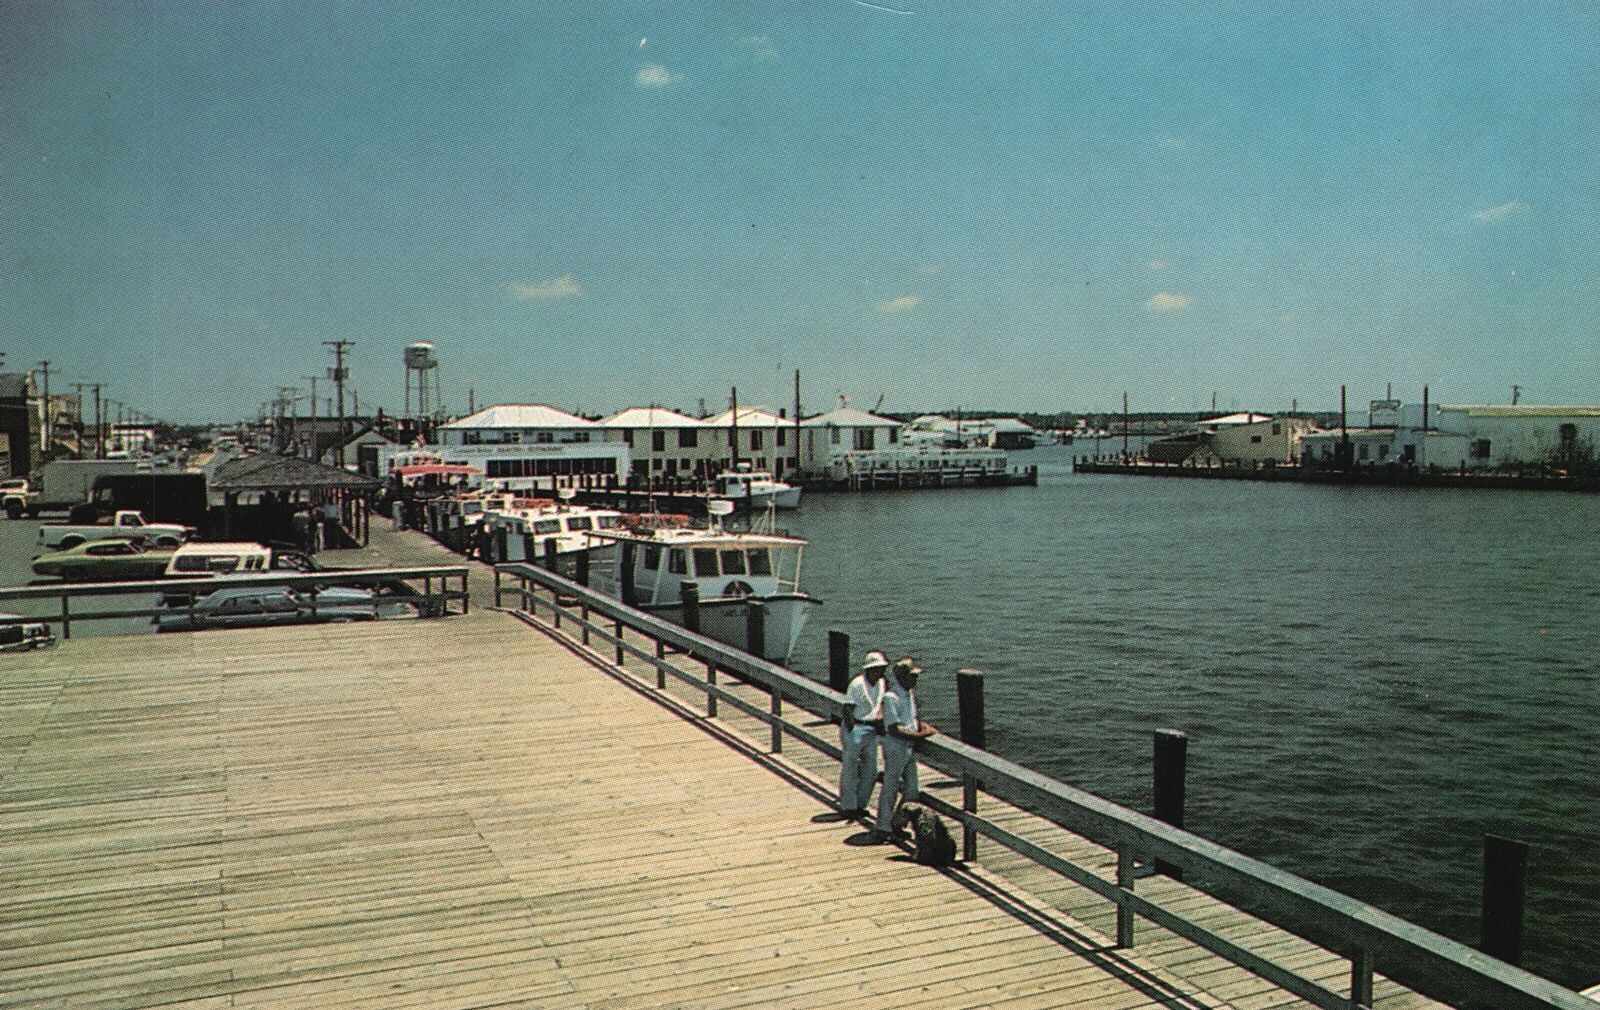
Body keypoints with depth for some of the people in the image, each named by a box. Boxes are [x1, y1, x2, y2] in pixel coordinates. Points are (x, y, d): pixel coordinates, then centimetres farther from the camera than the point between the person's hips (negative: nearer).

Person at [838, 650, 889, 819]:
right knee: (850, 768, 2)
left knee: (870, 769, 11)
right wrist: (852, 732, -20)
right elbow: (847, 709, -17)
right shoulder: (857, 684, -17)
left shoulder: (880, 682, 6)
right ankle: (848, 807, 12)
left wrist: (880, 719, -4)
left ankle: (859, 804, 25)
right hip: (856, 728, -8)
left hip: (872, 730, 8)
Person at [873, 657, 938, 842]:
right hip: (896, 748, -9)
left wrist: (924, 726, 1)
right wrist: (919, 735, -21)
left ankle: (898, 824, 26)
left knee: (912, 790, 12)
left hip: (910, 747, 9)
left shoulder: (910, 692, 8)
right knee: (890, 788, 0)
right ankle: (883, 828, 10)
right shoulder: (891, 697, -19)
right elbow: (894, 729, -22)